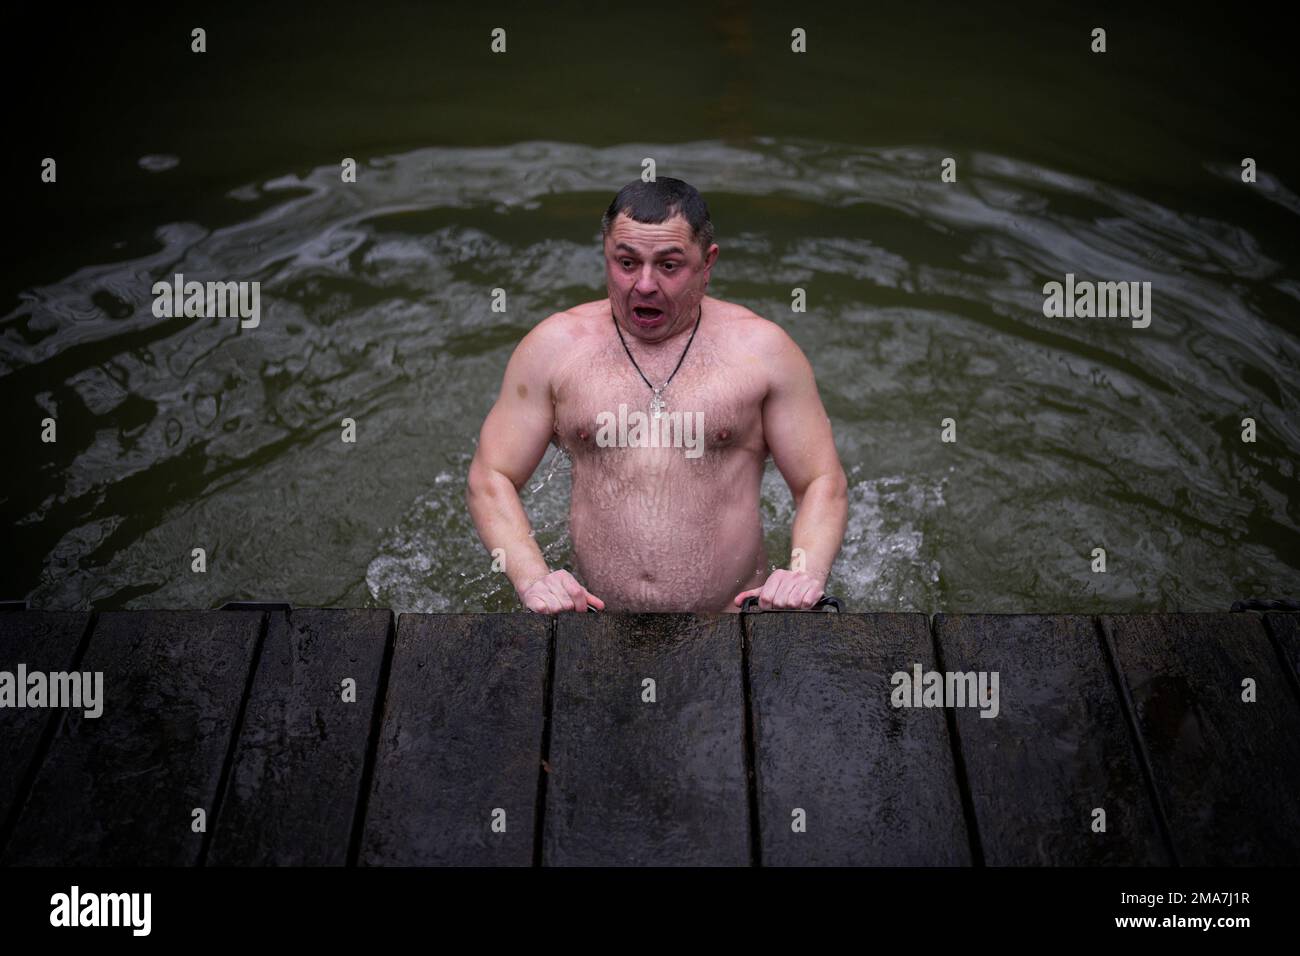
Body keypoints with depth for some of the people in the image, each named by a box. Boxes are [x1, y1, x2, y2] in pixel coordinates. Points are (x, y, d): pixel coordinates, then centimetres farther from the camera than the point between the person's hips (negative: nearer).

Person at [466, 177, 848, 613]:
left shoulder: (761, 348, 2)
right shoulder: (553, 346, 4)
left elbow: (823, 483, 4)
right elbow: (490, 479, 4)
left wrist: (806, 573, -15)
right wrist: (532, 578, -13)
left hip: (734, 609, -1)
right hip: (594, 610, 2)